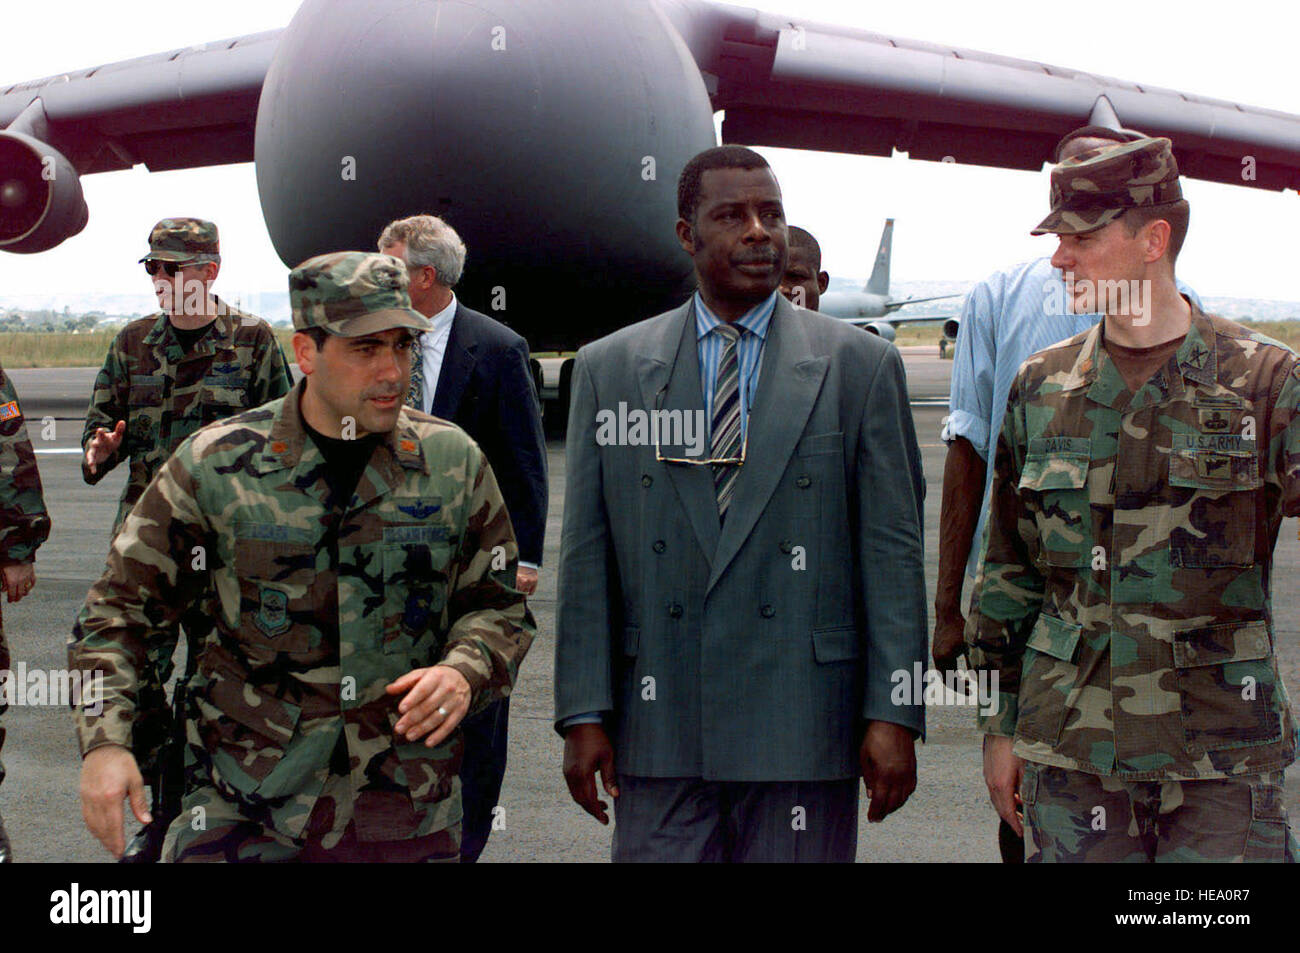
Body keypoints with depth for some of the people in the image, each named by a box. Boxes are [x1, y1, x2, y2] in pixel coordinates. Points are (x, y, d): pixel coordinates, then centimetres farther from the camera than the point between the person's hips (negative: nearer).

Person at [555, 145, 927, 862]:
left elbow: (892, 547, 0)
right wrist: (584, 713, 0)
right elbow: (585, 555, 5)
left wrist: (894, 714, -5)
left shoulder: (861, 366, 3)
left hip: (802, 722, -1)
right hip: (659, 723, 1)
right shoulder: (609, 369, 7)